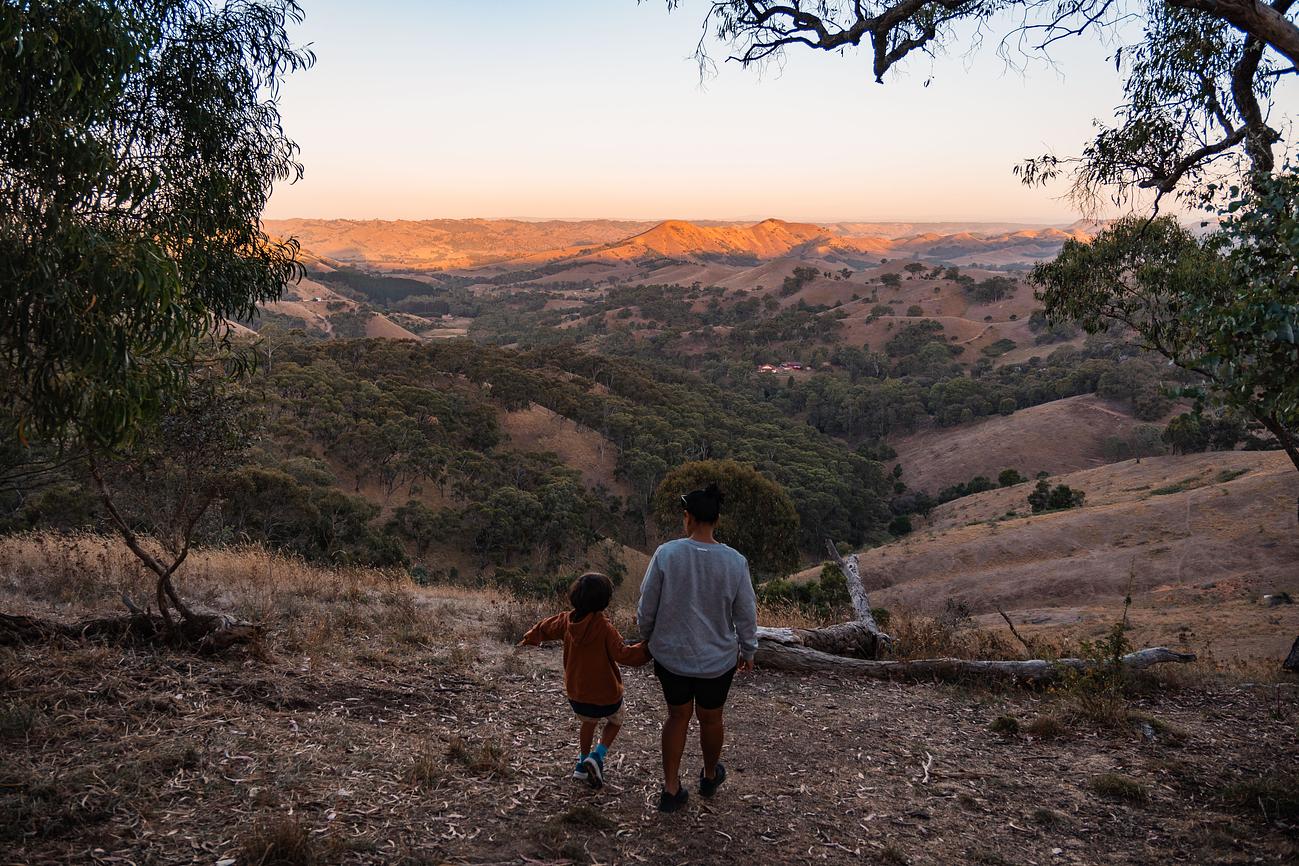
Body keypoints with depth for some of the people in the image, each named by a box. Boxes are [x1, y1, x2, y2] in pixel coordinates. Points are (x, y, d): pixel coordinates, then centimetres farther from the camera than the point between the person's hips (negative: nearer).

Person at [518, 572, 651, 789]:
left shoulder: (567, 621, -6)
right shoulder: (604, 628, -24)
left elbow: (545, 627, 13)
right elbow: (623, 655, -28)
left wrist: (530, 639, 32)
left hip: (576, 695, 5)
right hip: (606, 697, -5)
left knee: (588, 722, 34)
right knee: (615, 722, 24)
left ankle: (583, 763, 35)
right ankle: (598, 756, 2)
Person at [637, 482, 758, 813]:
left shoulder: (666, 554, -18)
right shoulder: (735, 562, -17)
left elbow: (646, 606, -9)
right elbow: (746, 615, -7)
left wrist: (646, 637, 11)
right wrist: (748, 651, 10)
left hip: (671, 653, 0)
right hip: (717, 659, 0)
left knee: (678, 715, 20)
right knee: (710, 718, 22)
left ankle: (671, 789, 24)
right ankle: (710, 777, 45)